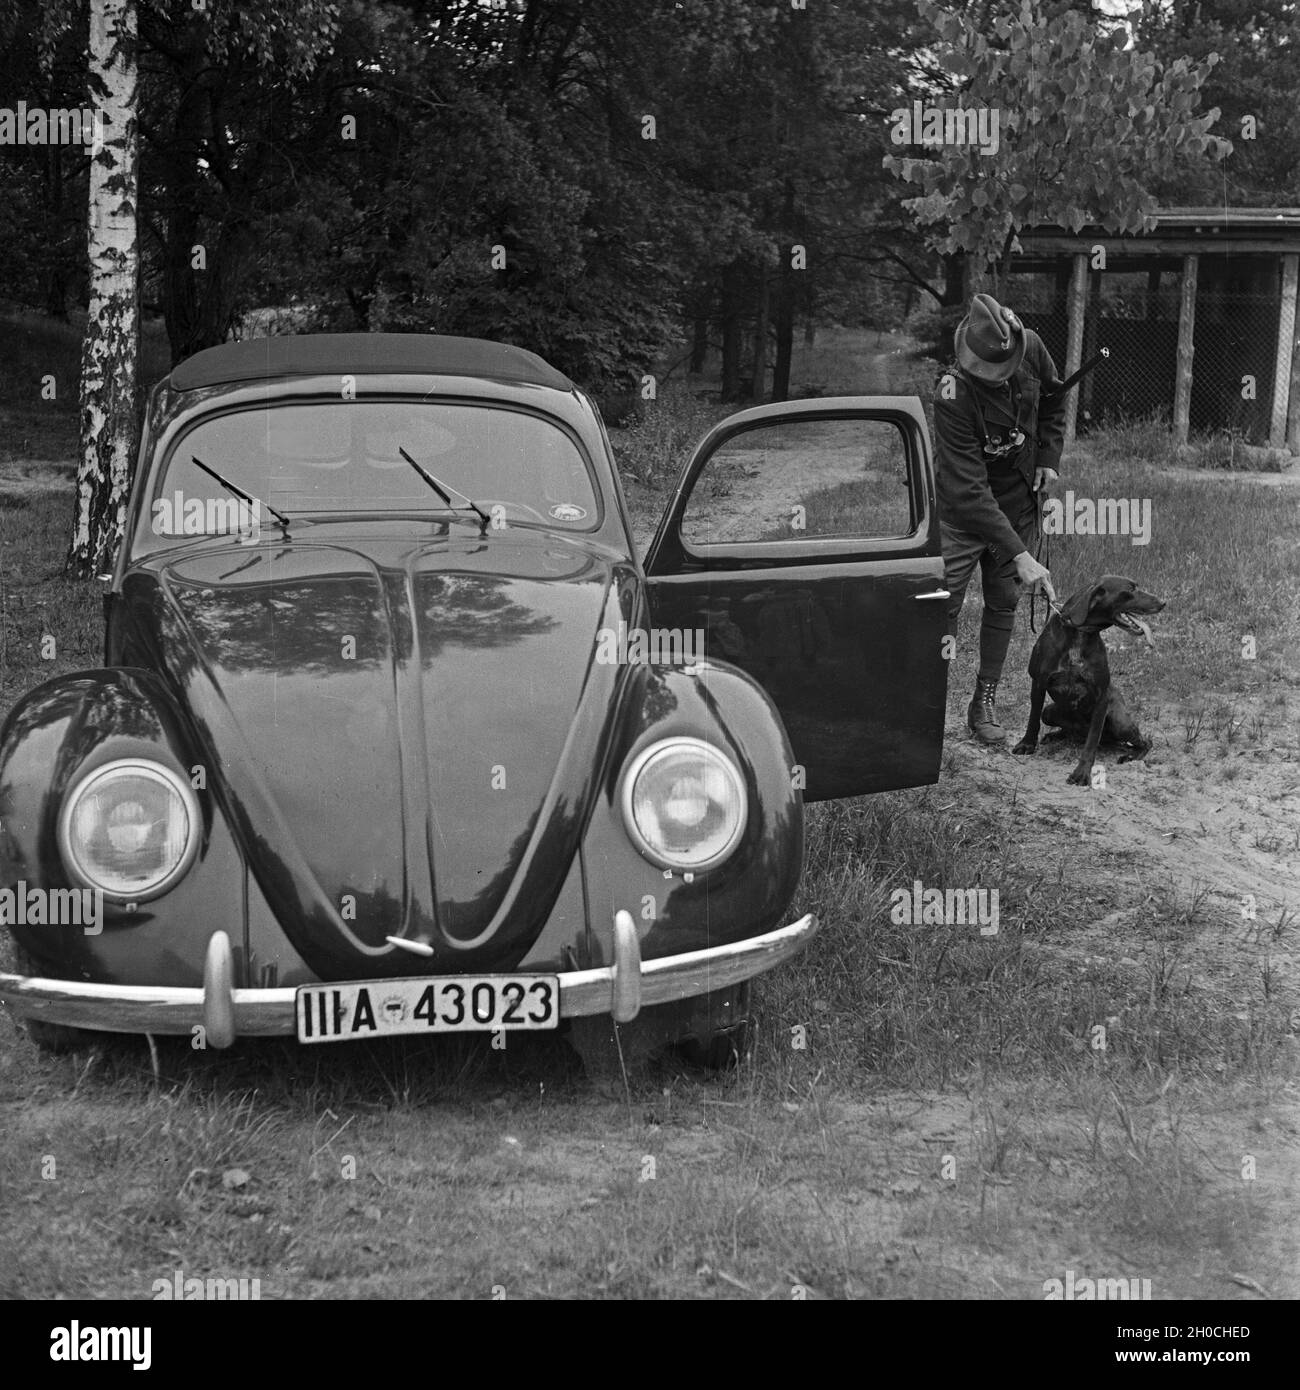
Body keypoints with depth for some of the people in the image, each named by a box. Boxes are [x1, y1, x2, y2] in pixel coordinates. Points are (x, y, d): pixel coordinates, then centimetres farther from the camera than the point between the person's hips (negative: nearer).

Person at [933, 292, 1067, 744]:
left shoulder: (1032, 348, -17)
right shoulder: (952, 396, -32)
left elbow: (1054, 398, 10)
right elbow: (970, 491, -35)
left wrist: (1049, 458, 0)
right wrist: (1019, 556, -39)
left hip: (1019, 499, 5)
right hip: (964, 508, -4)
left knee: (1003, 602, 7)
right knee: (943, 601, -9)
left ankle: (985, 704, 15)